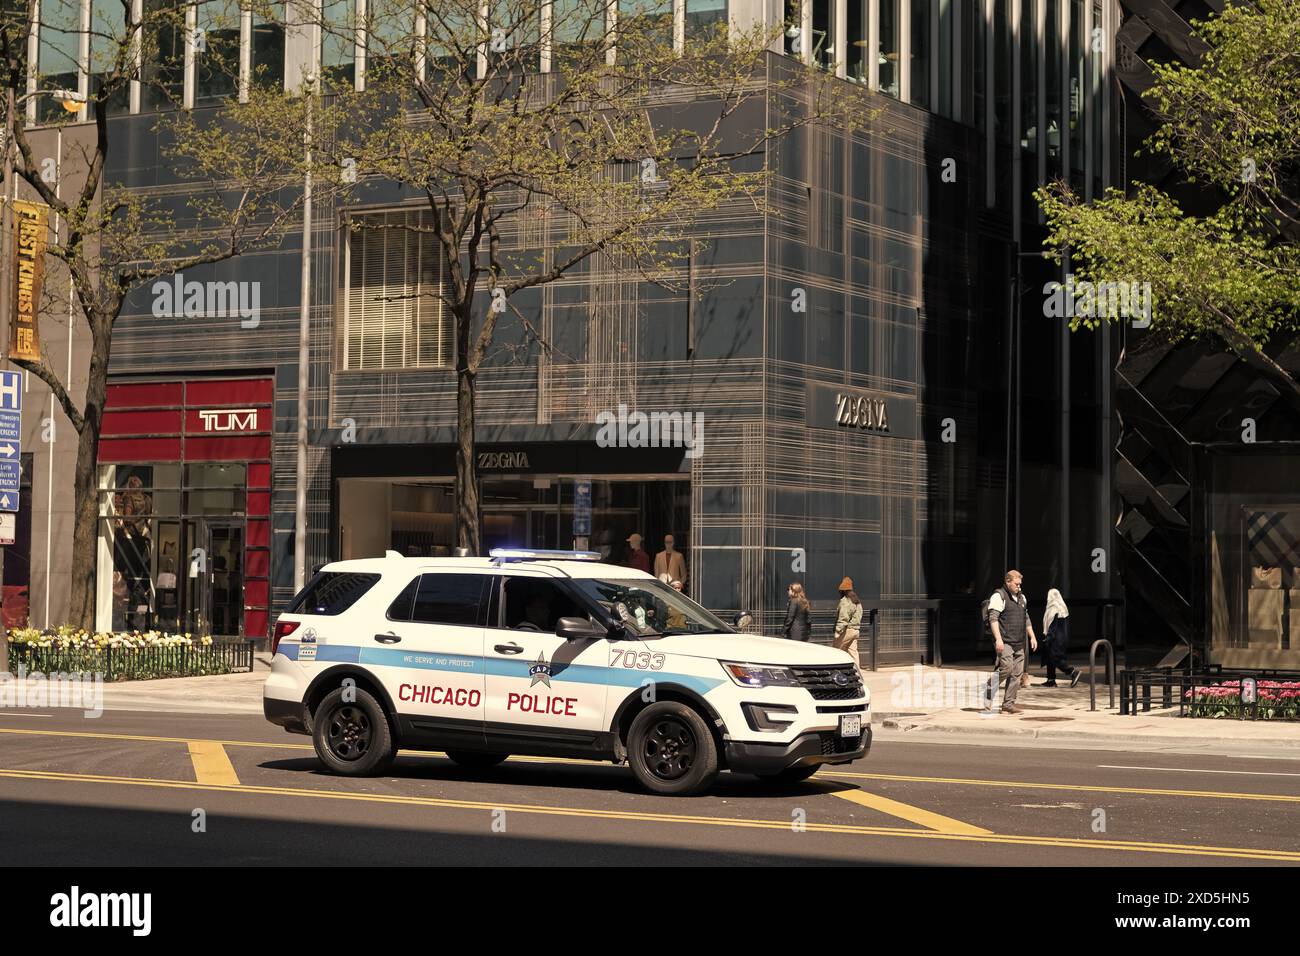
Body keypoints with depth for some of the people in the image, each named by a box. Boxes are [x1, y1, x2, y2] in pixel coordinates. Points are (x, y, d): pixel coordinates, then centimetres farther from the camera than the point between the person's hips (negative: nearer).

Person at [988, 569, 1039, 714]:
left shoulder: (1021, 597, 20)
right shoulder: (999, 596, -6)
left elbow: (1026, 619, 28)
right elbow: (993, 618, -13)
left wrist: (1032, 637, 20)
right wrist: (998, 639, -21)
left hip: (1019, 643, 8)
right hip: (1005, 642, -8)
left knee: (1017, 674, 2)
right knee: (1007, 668, -19)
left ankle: (1008, 704, 6)